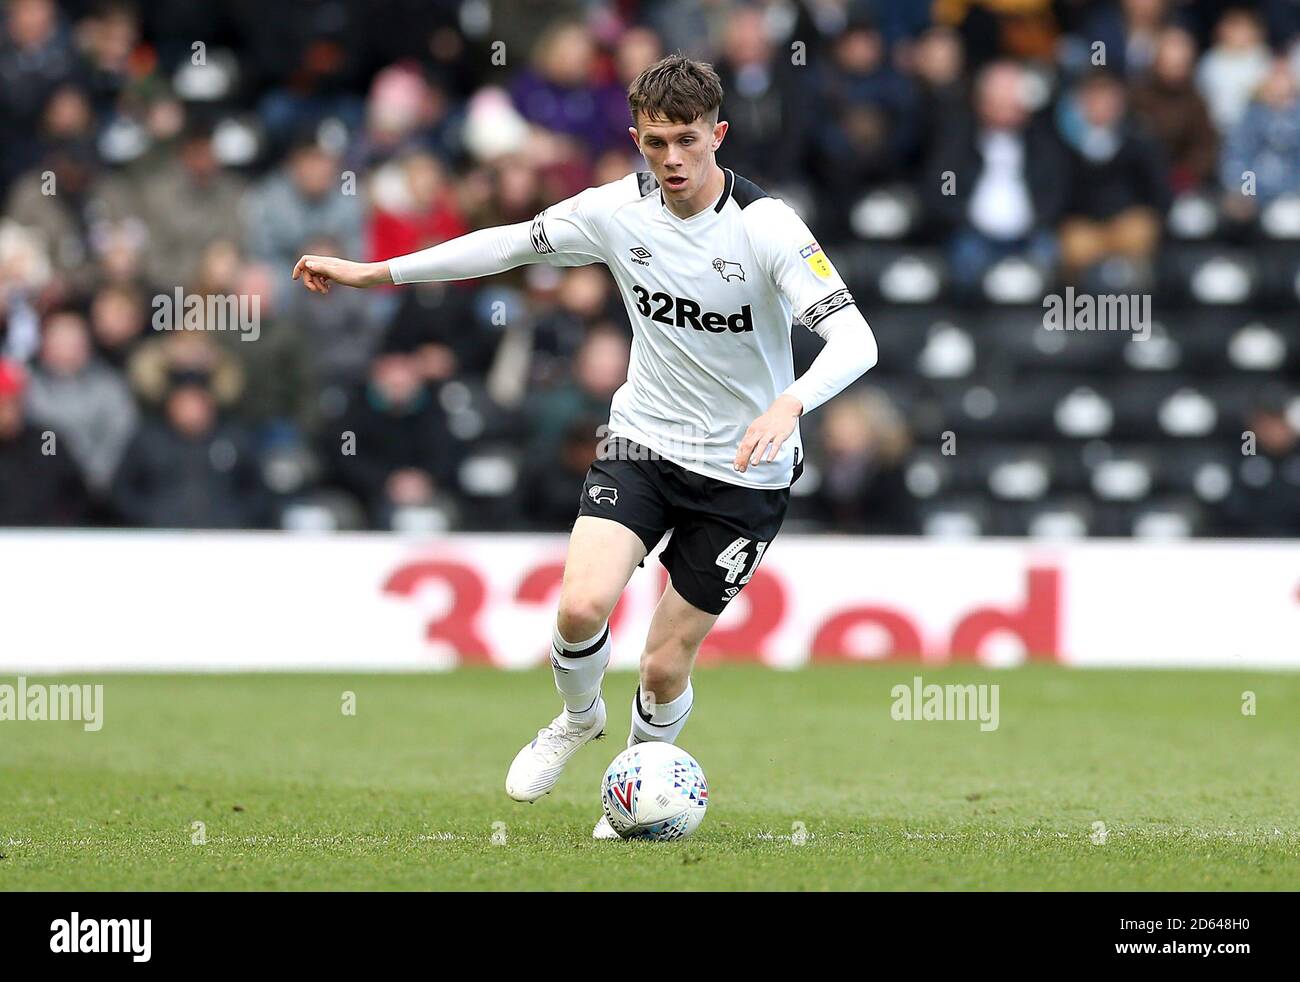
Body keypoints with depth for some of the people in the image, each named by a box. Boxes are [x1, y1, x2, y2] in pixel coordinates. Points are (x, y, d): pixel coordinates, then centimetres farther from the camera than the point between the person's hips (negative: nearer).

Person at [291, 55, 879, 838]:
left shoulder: (766, 228, -19)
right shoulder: (618, 211, -6)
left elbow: (854, 341, -28)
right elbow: (510, 244, 8)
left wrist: (791, 403, -47)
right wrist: (378, 273, 9)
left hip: (743, 473, -3)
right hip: (642, 443, 3)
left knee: (665, 669, 0)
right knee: (582, 606, -22)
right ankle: (579, 717, 12)